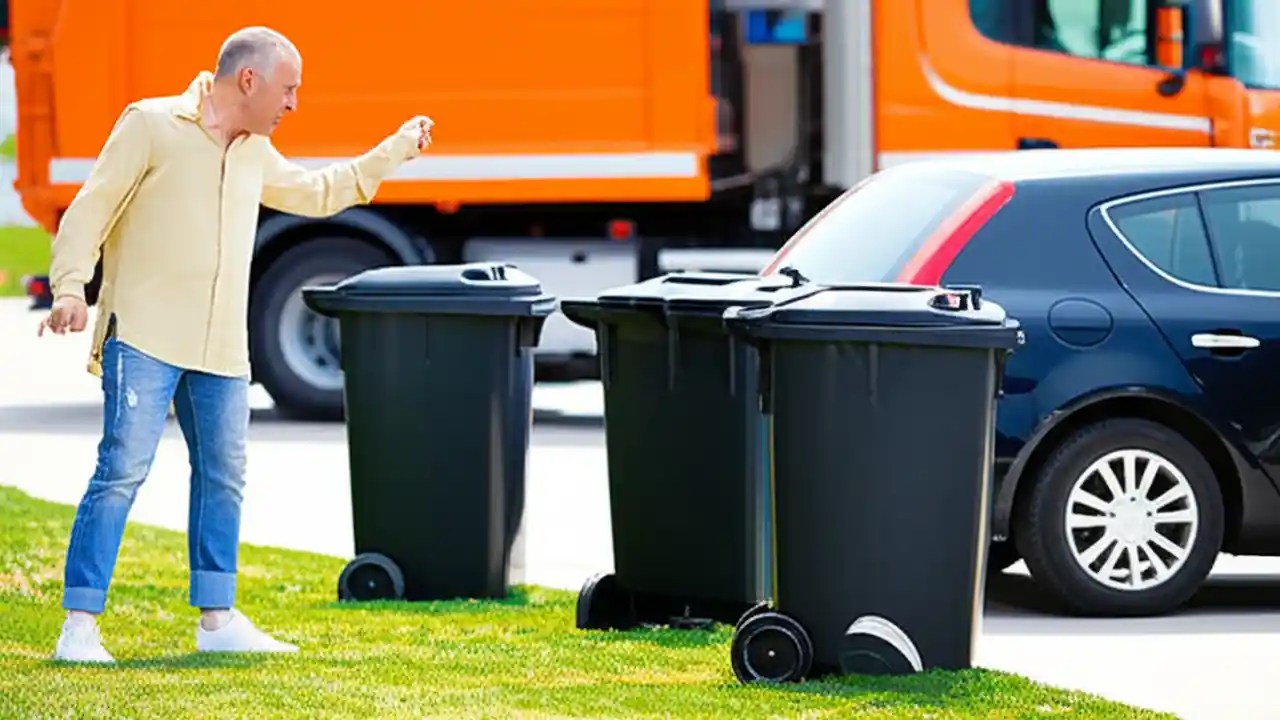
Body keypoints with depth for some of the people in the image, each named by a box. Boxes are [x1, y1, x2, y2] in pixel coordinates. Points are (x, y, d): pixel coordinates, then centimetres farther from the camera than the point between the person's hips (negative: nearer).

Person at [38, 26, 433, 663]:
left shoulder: (255, 154, 19)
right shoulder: (151, 126, -3)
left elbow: (316, 193, 36)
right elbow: (91, 208, -6)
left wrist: (395, 152, 35)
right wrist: (70, 288, -18)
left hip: (221, 350, 8)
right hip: (144, 337, -8)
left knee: (223, 478, 10)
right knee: (122, 471, -14)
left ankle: (217, 620, 21)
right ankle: (79, 627, -14)